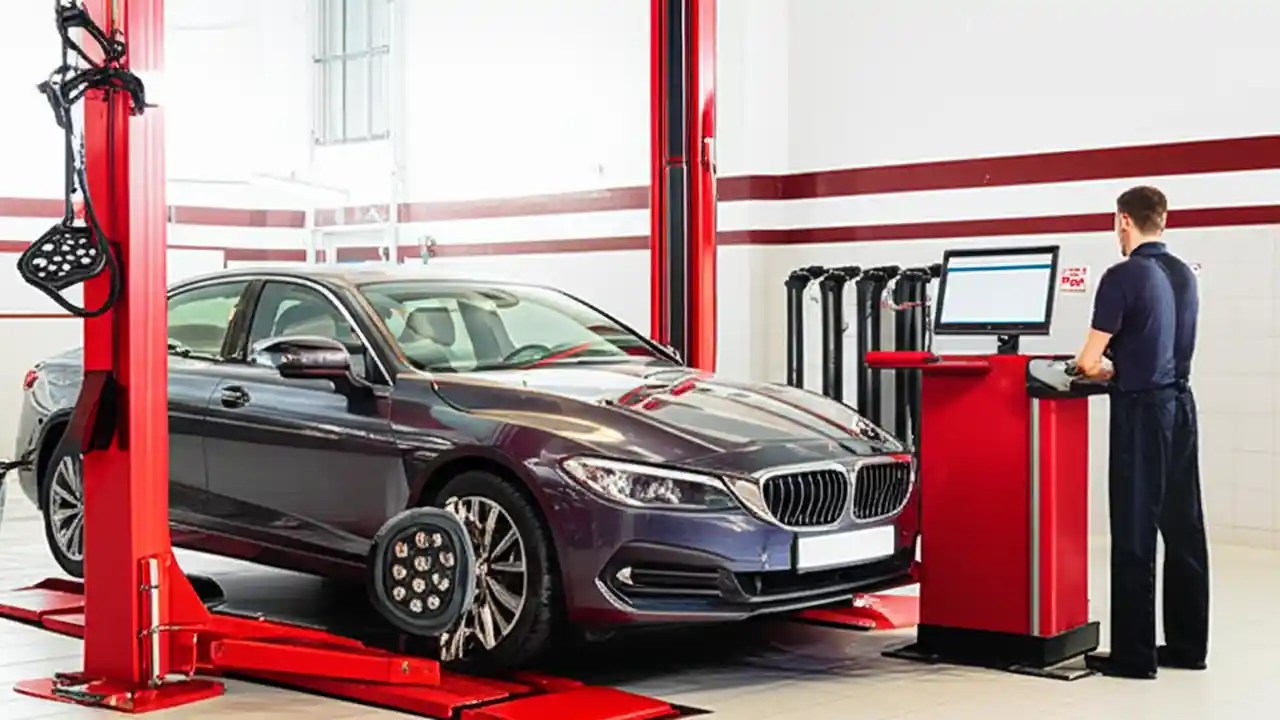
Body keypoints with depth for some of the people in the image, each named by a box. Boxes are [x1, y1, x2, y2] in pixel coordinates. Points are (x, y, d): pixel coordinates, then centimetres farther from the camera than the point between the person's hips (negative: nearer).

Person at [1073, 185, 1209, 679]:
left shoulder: (1124, 277, -14)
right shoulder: (1184, 275, 9)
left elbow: (1088, 361, -14)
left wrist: (1098, 369, 7)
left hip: (1142, 409, -7)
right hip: (1180, 404, 8)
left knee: (1135, 536, -2)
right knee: (1183, 530, 12)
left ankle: (1133, 653, 2)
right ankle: (1188, 644, 20)